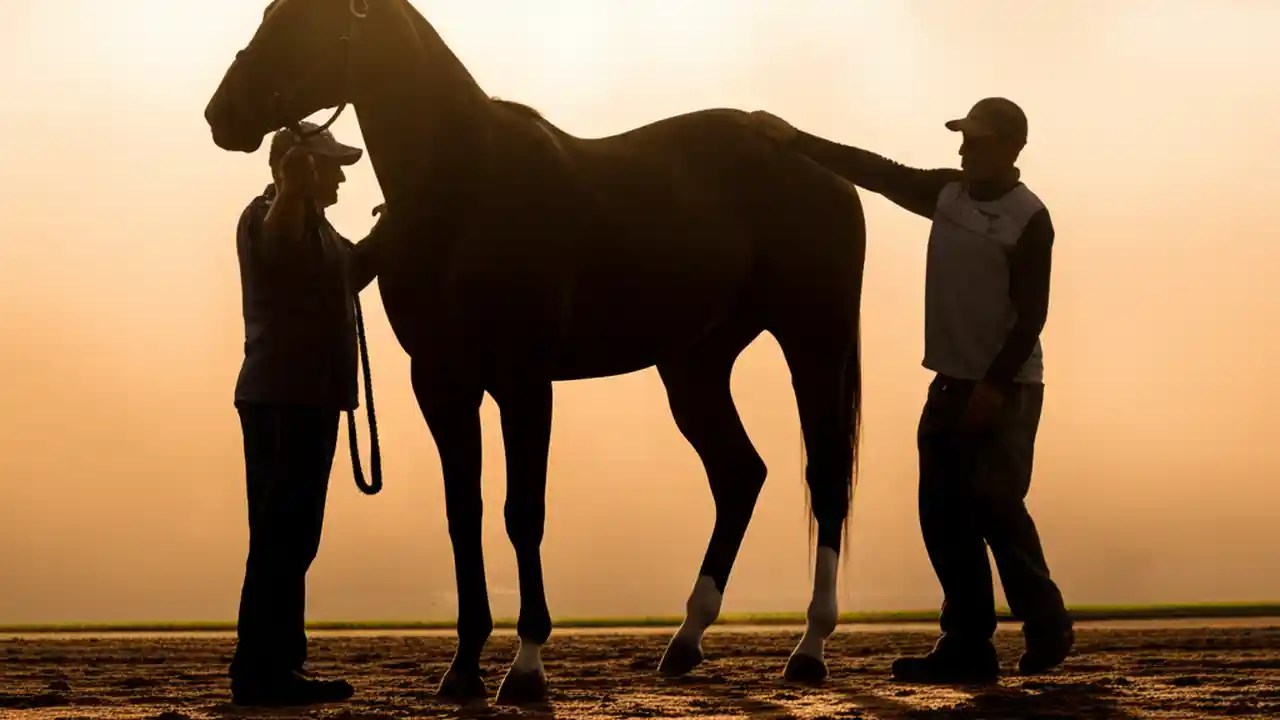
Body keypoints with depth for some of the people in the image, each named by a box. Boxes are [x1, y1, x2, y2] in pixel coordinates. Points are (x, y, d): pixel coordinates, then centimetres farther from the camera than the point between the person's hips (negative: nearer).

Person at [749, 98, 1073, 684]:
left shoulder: (1030, 220, -10)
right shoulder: (946, 193, 8)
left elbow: (1031, 315, -14)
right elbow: (874, 171, 9)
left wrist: (995, 386, -19)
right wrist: (794, 140, 5)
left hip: (1006, 390, -7)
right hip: (951, 383, 7)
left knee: (994, 504, -12)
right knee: (944, 514, 2)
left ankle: (1046, 627, 4)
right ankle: (968, 645, 6)